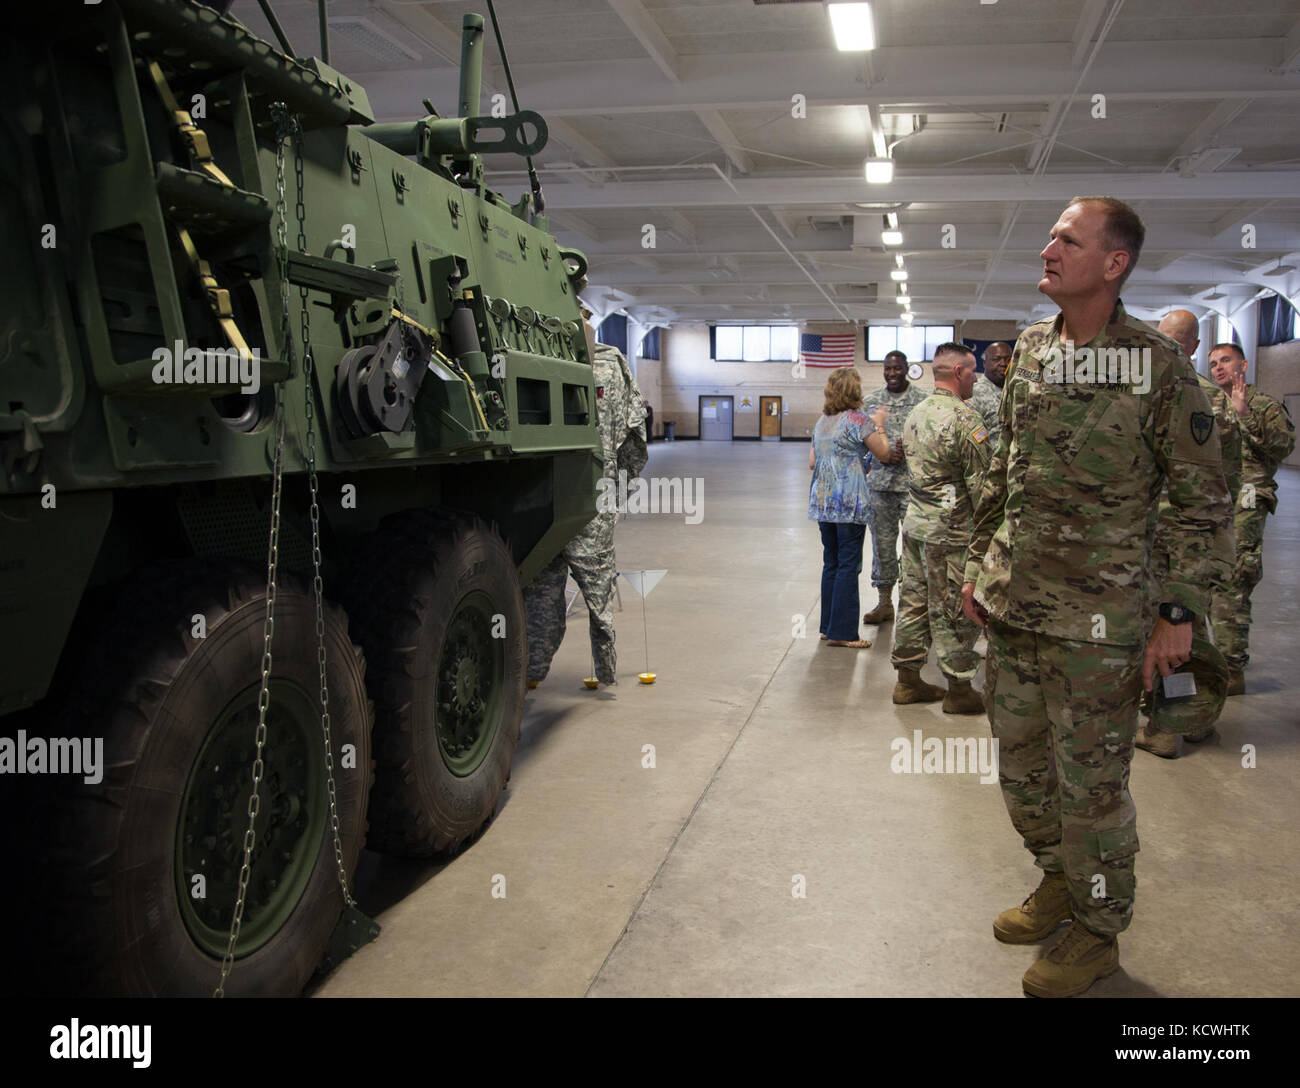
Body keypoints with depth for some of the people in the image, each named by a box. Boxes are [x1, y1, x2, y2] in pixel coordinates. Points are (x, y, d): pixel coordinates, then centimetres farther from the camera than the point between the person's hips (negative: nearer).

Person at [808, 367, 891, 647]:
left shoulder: (821, 421, 13)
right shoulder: (857, 419, -9)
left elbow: (812, 462, 17)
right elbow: (883, 452, -2)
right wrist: (878, 425, 12)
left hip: (822, 500, 7)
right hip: (849, 501, -7)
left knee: (831, 563, 13)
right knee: (848, 565, -2)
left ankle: (828, 626, 18)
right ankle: (841, 632, -1)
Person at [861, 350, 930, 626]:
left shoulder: (923, 399, 1)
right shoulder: (871, 400, 10)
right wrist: (883, 455, -9)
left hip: (913, 482, -3)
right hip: (880, 481, 3)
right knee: (882, 542, 7)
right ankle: (884, 601, 17)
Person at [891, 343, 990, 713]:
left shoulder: (915, 414, 10)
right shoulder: (965, 418, -16)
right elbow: (981, 483, -15)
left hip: (915, 522, 8)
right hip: (950, 530, -8)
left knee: (913, 600, 14)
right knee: (954, 612, 2)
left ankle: (908, 680, 23)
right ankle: (959, 691, 13)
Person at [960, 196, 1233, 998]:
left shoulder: (1160, 367, -10)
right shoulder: (1031, 350, 6)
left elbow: (1205, 500, -7)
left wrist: (1182, 612, -12)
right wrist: (980, 562, 14)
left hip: (1096, 615, -6)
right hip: (1011, 601, 6)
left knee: (1090, 779, 5)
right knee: (1021, 761, 17)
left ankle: (1098, 931, 26)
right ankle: (1060, 880, 41)